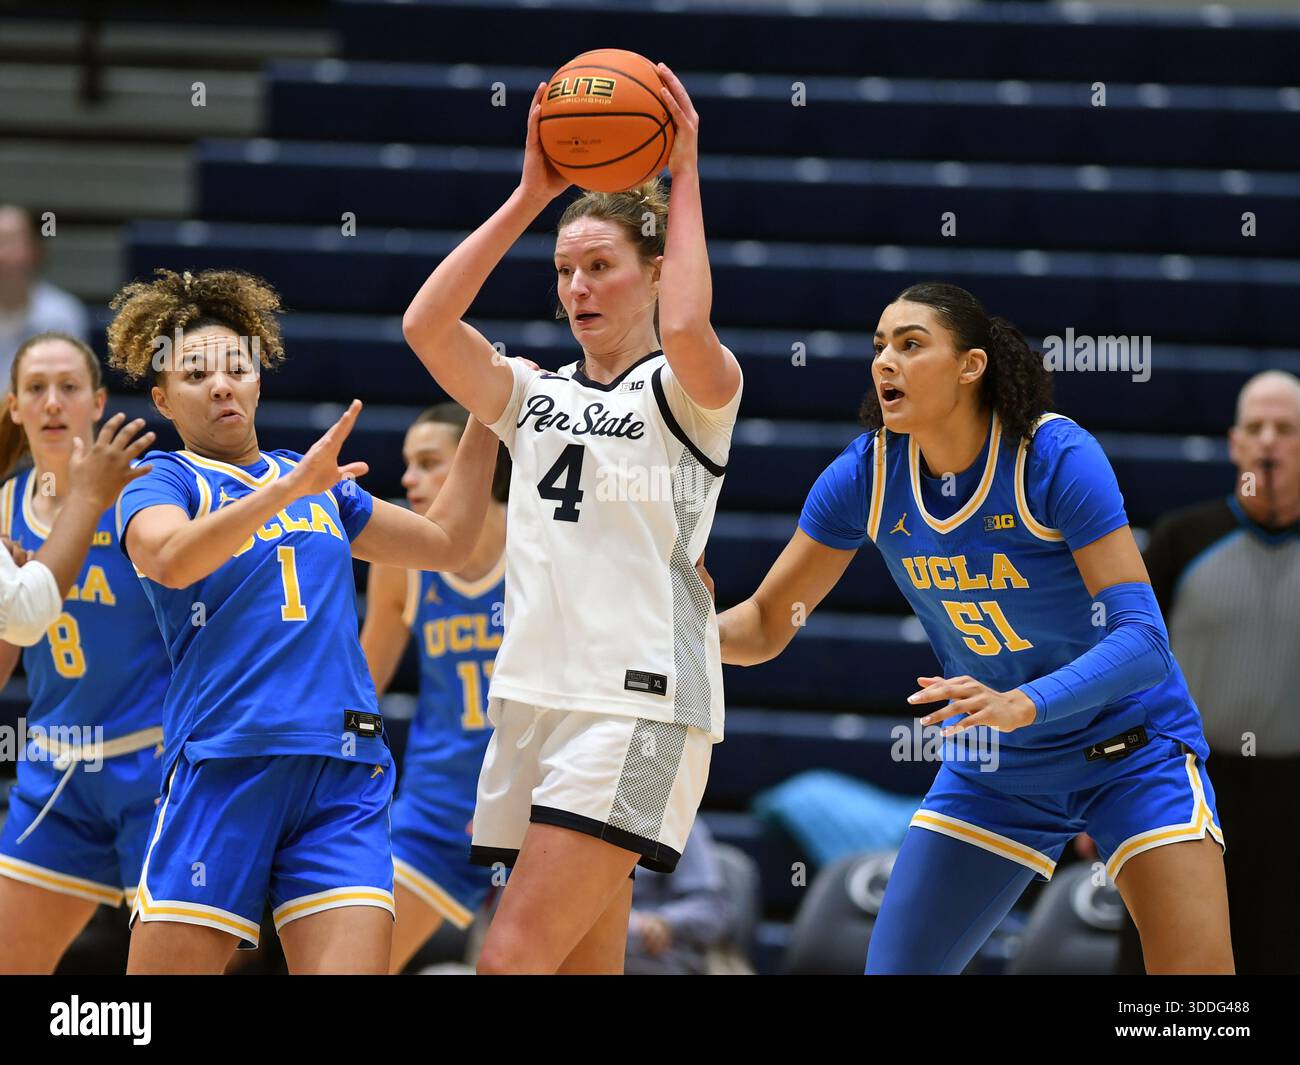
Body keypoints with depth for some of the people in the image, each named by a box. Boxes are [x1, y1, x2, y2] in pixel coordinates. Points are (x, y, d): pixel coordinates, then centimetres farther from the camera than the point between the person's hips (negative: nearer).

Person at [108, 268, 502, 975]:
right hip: (221, 772, -4)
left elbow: (445, 542, 30)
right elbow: (173, 558, -20)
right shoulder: (160, 482, 4)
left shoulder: (320, 485, 20)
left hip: (344, 777, 4)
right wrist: (289, 490, -31)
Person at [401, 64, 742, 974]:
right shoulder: (535, 396, 18)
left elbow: (686, 328, -22)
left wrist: (685, 175, -11)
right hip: (533, 696, 7)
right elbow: (426, 325, 1)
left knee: (515, 958, -18)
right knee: (583, 966, 6)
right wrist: (531, 195, 0)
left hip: (637, 703, -7)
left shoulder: (689, 392, 2)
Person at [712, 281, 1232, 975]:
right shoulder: (865, 475, -11)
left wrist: (1022, 704, -45)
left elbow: (1143, 636, -30)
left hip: (1129, 750, -4)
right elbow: (765, 624, -2)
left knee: (1196, 970, -20)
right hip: (995, 767, 4)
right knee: (894, 968, -1)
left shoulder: (1059, 456, -24)